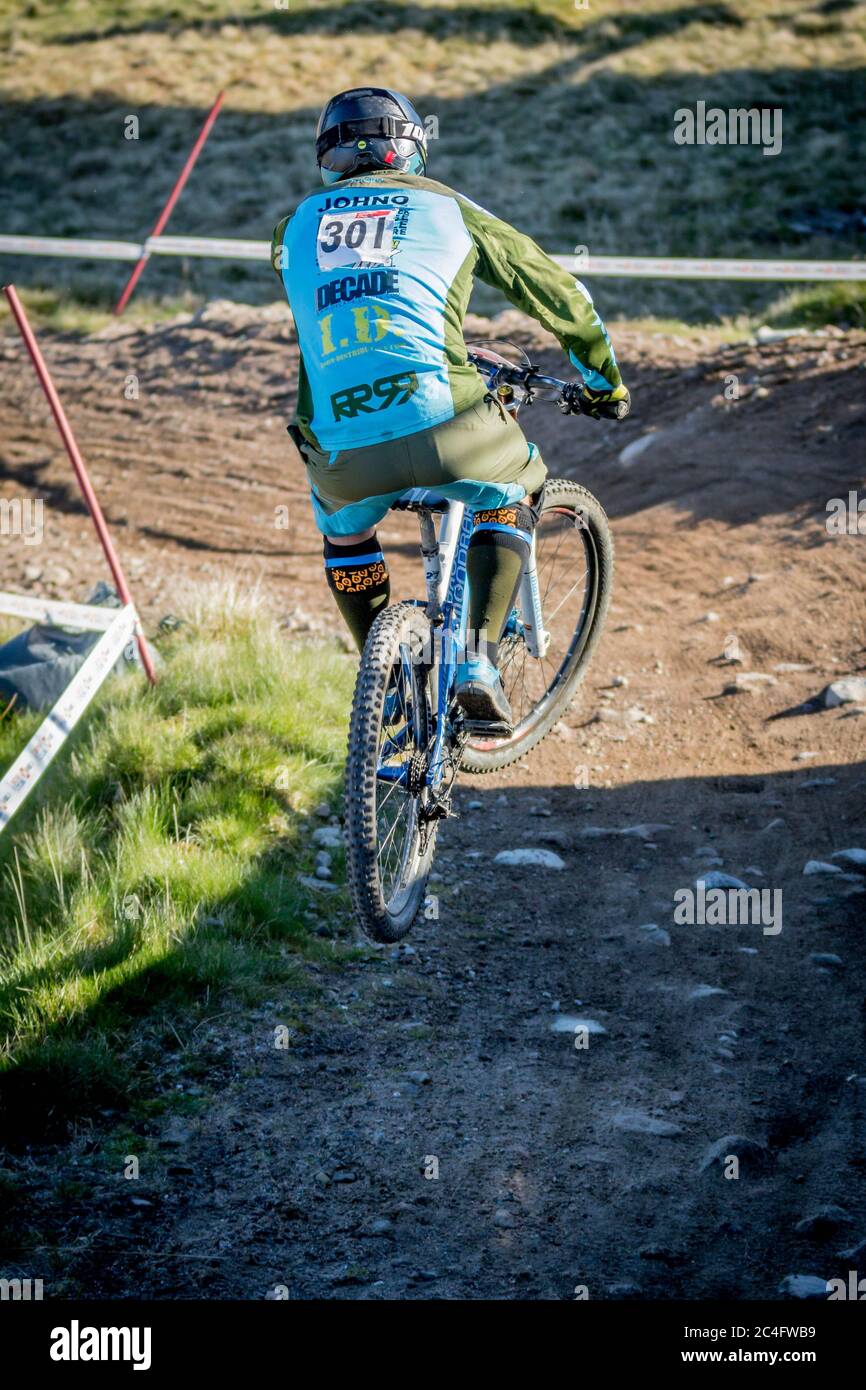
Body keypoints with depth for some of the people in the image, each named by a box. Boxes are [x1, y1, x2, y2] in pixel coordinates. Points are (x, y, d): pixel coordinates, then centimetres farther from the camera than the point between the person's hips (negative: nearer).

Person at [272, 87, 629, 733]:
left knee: (342, 526, 37)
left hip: (345, 455, 2)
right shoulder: (450, 210, 17)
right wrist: (604, 380, 42)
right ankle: (479, 661, 16)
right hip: (444, 429, -2)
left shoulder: (296, 225, 22)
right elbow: (559, 294, 24)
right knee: (516, 489, 30)